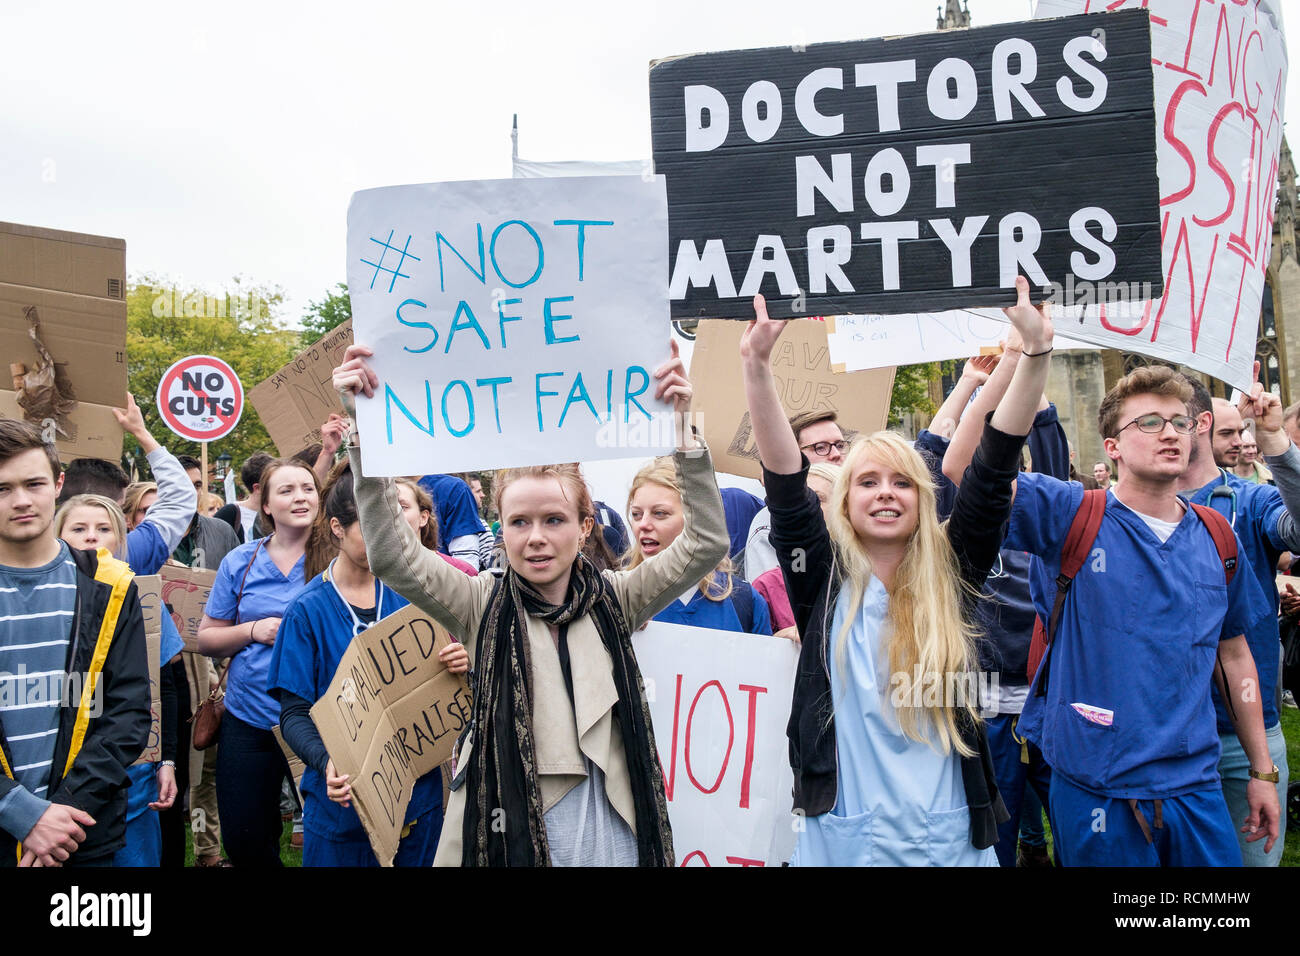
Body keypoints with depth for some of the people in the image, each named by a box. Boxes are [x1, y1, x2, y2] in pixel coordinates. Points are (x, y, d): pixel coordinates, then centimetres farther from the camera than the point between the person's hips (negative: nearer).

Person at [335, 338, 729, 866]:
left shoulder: (614, 600, 1)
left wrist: (681, 428, -17)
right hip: (509, 833, -1)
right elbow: (391, 554, -12)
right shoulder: (484, 605, -1)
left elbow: (707, 544, -7)